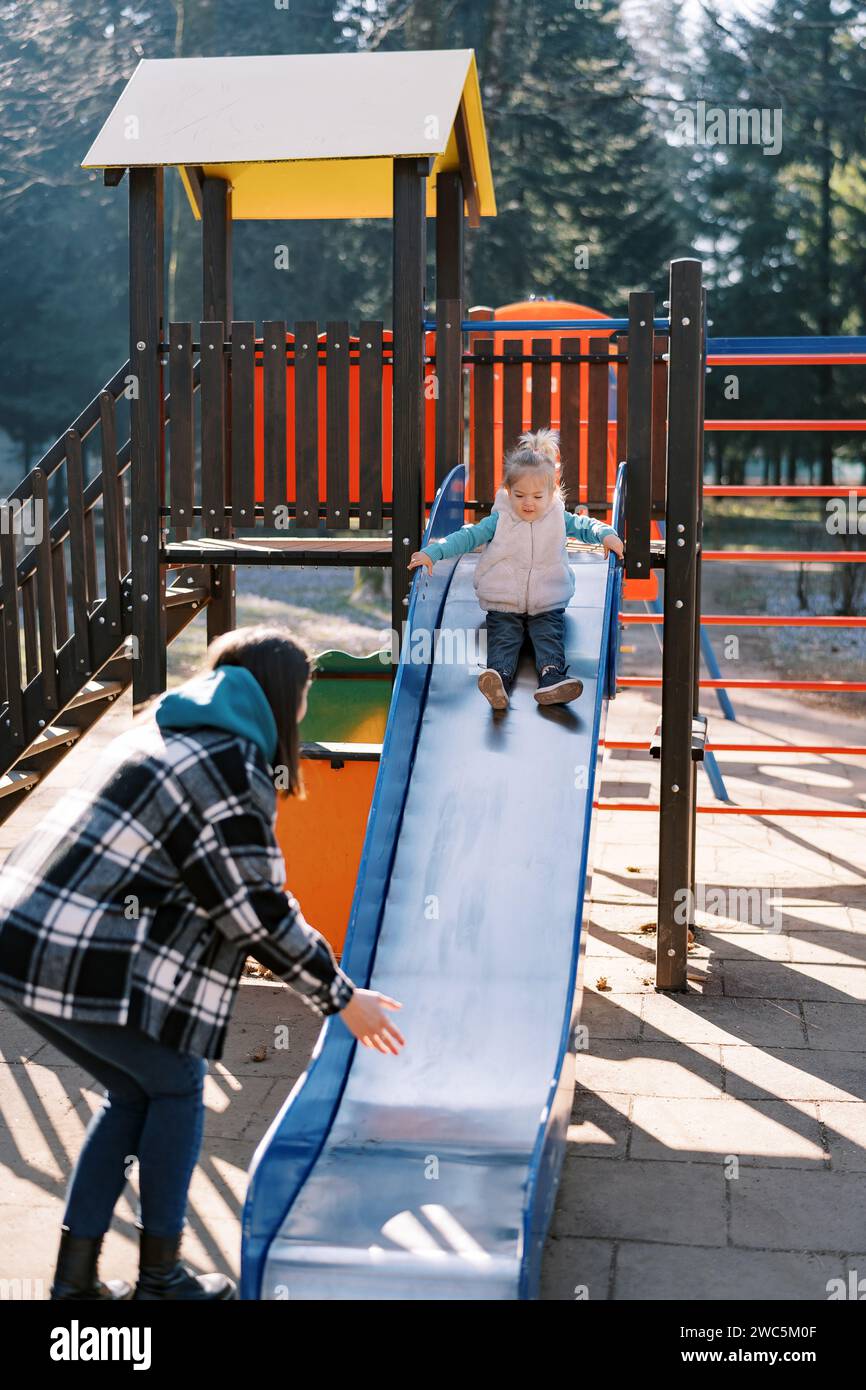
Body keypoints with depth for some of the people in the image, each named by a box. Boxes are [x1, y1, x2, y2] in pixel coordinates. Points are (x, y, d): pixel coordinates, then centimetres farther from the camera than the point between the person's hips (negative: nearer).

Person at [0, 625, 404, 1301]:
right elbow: (260, 911, -10)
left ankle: (75, 1276, 26)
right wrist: (341, 997, 1)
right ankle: (160, 1276, 23)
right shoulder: (233, 771, -12)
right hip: (85, 967, -9)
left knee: (132, 1093, 22)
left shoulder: (162, 733, 17)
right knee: (176, 1088, 13)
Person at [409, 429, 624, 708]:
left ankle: (551, 677, -40)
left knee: (549, 633, -20)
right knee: (502, 636, -22)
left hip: (547, 604, 1)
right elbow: (468, 537, -4)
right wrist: (433, 552, -16)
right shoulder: (499, 520, 2)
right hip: (503, 603, -1)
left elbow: (584, 525, 13)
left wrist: (605, 534, -10)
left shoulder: (559, 518, 6)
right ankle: (500, 676, -46)